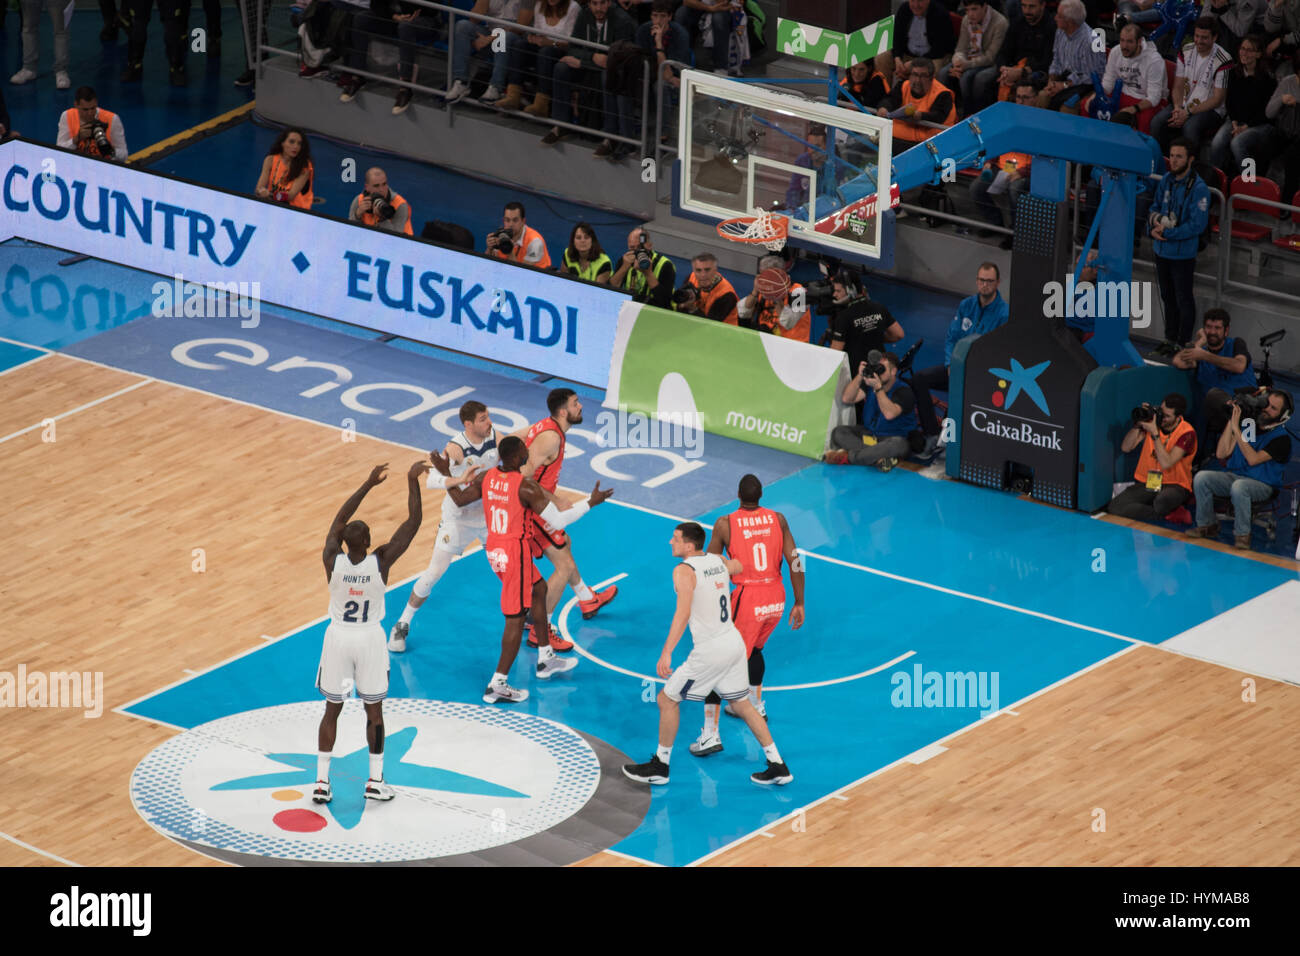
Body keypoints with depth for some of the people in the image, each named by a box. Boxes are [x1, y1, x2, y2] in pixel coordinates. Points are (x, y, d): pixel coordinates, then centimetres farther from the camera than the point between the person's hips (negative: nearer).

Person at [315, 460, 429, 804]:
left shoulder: (332, 561, -17)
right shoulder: (381, 561, -21)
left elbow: (339, 519, 0)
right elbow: (413, 522, -15)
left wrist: (369, 484, 4)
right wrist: (412, 481, -9)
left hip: (338, 637, 1)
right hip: (370, 639, -1)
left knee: (332, 710, 12)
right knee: (374, 711, 13)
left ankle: (321, 782, 11)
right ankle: (375, 782, 19)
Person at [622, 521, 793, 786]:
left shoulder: (684, 570, -15)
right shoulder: (718, 561, 9)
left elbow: (683, 613, -26)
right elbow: (738, 567, 33)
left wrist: (666, 653, -29)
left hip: (710, 650, -8)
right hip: (735, 642, 8)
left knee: (668, 700, 7)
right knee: (742, 705, 19)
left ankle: (660, 767, 15)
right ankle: (778, 767, 19)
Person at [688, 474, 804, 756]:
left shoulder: (725, 524, -9)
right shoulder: (777, 519, 0)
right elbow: (795, 562, -2)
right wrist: (799, 603, 6)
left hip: (747, 599, -5)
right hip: (776, 597, 5)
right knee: (753, 648, 33)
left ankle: (710, 735, -9)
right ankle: (755, 706, 51)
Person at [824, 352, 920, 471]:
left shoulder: (903, 391, -14)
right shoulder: (869, 385, 4)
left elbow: (889, 414, -29)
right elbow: (847, 399, -5)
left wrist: (878, 387, -30)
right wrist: (859, 376, -16)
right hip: (868, 433, 6)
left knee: (898, 444, -41)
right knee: (838, 432, -16)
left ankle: (847, 457, -41)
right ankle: (879, 459, -37)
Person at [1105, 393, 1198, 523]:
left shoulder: (1186, 433, -12)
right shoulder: (1152, 421, 2)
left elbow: (1166, 463, -22)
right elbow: (1125, 448, 1)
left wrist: (1154, 434, -22)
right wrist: (1138, 424, -13)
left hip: (1174, 485, -5)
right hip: (1145, 482, 5)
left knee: (1162, 502, -43)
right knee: (1114, 506, -22)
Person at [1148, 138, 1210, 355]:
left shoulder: (1198, 188, -19)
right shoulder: (1166, 180, 1)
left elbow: (1197, 225, -21)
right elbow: (1155, 207, 13)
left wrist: (1167, 233, -22)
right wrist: (1153, 228, -8)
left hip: (1183, 253, -7)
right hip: (1162, 250, 7)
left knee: (1184, 300, 5)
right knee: (1167, 297, 19)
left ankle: (1183, 343, 16)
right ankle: (1170, 338, 33)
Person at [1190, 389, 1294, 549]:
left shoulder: (1281, 438, -8)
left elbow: (1253, 459, -21)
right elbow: (1221, 454, 1)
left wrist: (1236, 429, -20)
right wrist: (1231, 421, -5)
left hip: (1262, 485, -6)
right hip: (1234, 475, 6)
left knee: (1239, 486, -39)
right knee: (1201, 477, -18)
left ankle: (1242, 535, -25)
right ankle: (1206, 525, -6)